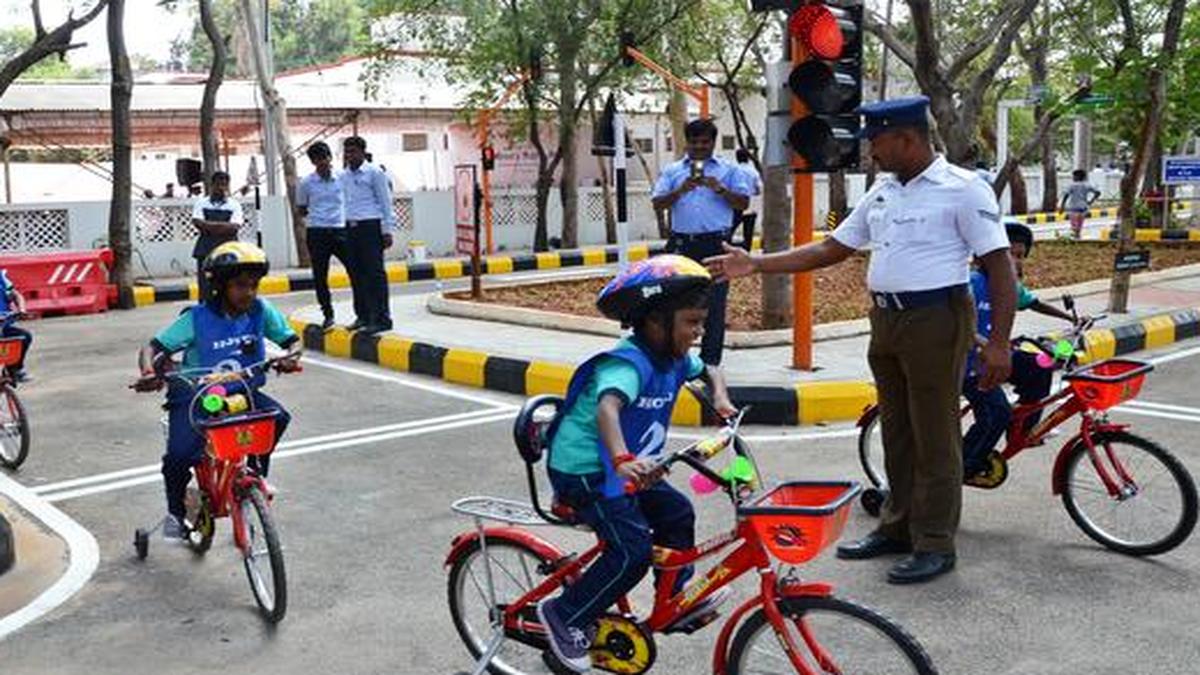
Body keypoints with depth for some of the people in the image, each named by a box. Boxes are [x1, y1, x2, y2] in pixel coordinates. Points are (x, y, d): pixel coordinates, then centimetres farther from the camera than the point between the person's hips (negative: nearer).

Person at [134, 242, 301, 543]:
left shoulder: (260, 311, -7)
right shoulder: (197, 318, -15)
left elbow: (292, 340, 0)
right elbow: (152, 348, -13)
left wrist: (291, 356, -25)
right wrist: (149, 373, -35)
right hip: (195, 397, -3)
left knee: (277, 417, -24)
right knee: (180, 456, -24)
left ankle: (255, 474, 6)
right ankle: (175, 512, 9)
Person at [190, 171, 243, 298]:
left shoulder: (234, 205, 6)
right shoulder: (201, 204, 9)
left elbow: (233, 227, -8)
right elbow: (198, 223, -7)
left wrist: (209, 225, -8)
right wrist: (224, 226, -10)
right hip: (206, 250, 1)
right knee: (205, 287, 0)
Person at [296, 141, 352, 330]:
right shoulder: (306, 183, 1)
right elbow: (302, 208, 12)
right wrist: (317, 215, 2)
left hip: (340, 230, 0)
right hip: (317, 233, 0)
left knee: (355, 269, -3)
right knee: (320, 276, 4)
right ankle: (328, 314, 17)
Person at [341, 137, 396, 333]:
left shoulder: (374, 173, -2)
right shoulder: (342, 176, 14)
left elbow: (386, 202, -3)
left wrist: (387, 230, -7)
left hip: (371, 226, -6)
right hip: (351, 227, 6)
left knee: (375, 273, -6)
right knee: (356, 273, 8)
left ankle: (382, 318, -4)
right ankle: (362, 315, 18)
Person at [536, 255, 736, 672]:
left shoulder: (673, 358, 1)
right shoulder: (628, 363, -28)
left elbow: (709, 369, 23)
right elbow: (607, 408, -47)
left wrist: (720, 395, 2)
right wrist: (623, 461, -63)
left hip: (627, 469, 9)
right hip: (583, 473, -9)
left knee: (676, 512, 11)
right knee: (633, 550, -16)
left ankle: (677, 600, 28)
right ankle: (565, 615, 1)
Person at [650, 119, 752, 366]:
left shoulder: (729, 170, 10)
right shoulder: (672, 170, 13)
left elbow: (743, 203, 3)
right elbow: (657, 204, 5)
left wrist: (720, 189, -13)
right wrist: (681, 190, -11)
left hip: (715, 243, -1)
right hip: (681, 243, 2)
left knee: (714, 303, 0)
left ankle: (710, 361, 7)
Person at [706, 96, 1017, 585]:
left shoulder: (963, 190, -10)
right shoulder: (881, 193, 12)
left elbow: (1000, 266, -12)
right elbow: (831, 249, 14)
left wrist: (997, 342, -19)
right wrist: (755, 264, 8)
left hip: (935, 321, -7)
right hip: (885, 321, 8)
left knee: (935, 438, -1)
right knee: (896, 433, 15)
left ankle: (935, 544, 8)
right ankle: (898, 527, 27)